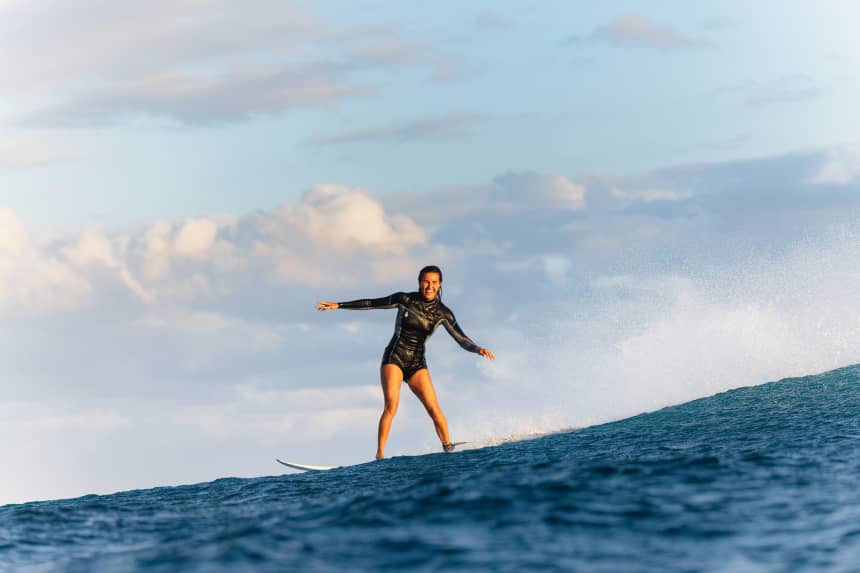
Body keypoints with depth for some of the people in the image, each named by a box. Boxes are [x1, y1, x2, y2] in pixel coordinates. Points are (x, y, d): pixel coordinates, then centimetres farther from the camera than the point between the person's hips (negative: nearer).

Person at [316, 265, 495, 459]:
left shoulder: (442, 313, 1)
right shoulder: (405, 300, -3)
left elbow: (462, 340, -1)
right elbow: (371, 303, 5)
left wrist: (478, 349, -22)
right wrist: (338, 305, 5)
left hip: (417, 363, 2)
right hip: (394, 358, -2)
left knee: (433, 407, -14)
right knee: (391, 405, -20)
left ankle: (449, 450, -13)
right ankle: (380, 455, -21)